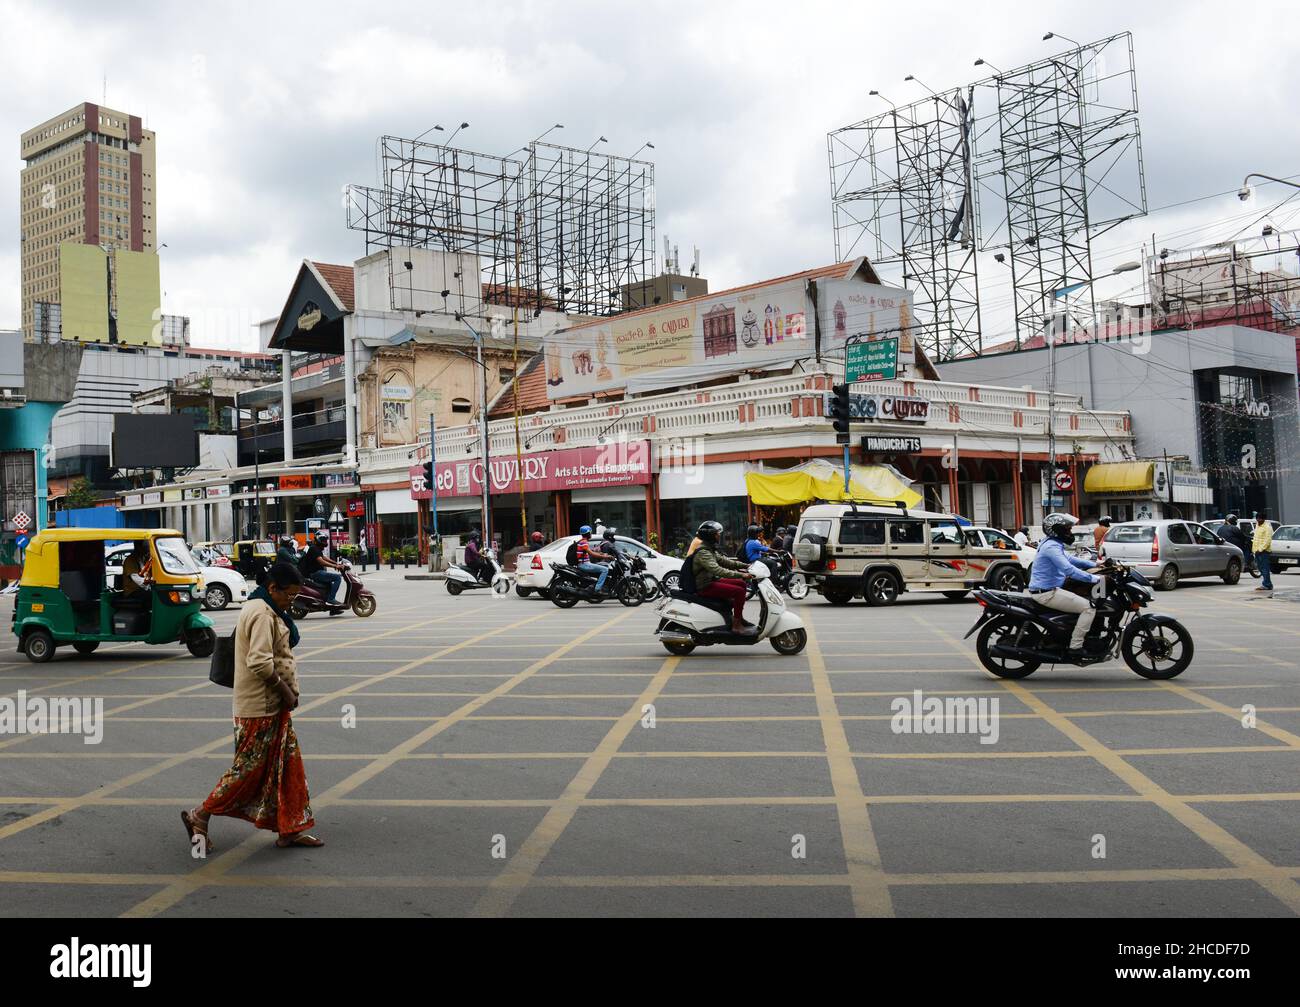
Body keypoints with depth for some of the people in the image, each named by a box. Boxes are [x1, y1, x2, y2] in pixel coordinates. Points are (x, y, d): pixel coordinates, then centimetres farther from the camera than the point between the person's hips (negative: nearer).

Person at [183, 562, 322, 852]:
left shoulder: (262, 609, 15)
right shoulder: (262, 615, -19)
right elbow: (260, 662, -28)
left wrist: (287, 691, 12)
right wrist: (285, 689, -17)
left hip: (273, 705, 11)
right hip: (261, 707, -11)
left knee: (288, 765, 11)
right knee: (250, 768, -2)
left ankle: (291, 829, 17)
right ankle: (199, 817, 12)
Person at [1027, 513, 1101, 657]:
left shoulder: (1053, 544, 16)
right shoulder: (1052, 547, -18)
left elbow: (1070, 559, 25)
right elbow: (1069, 570, -27)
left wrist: (1094, 564, 17)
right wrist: (1093, 578, -24)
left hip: (1048, 589, 11)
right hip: (1047, 593, -11)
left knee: (1082, 600, 24)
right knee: (1088, 607, -13)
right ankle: (1075, 648, -14)